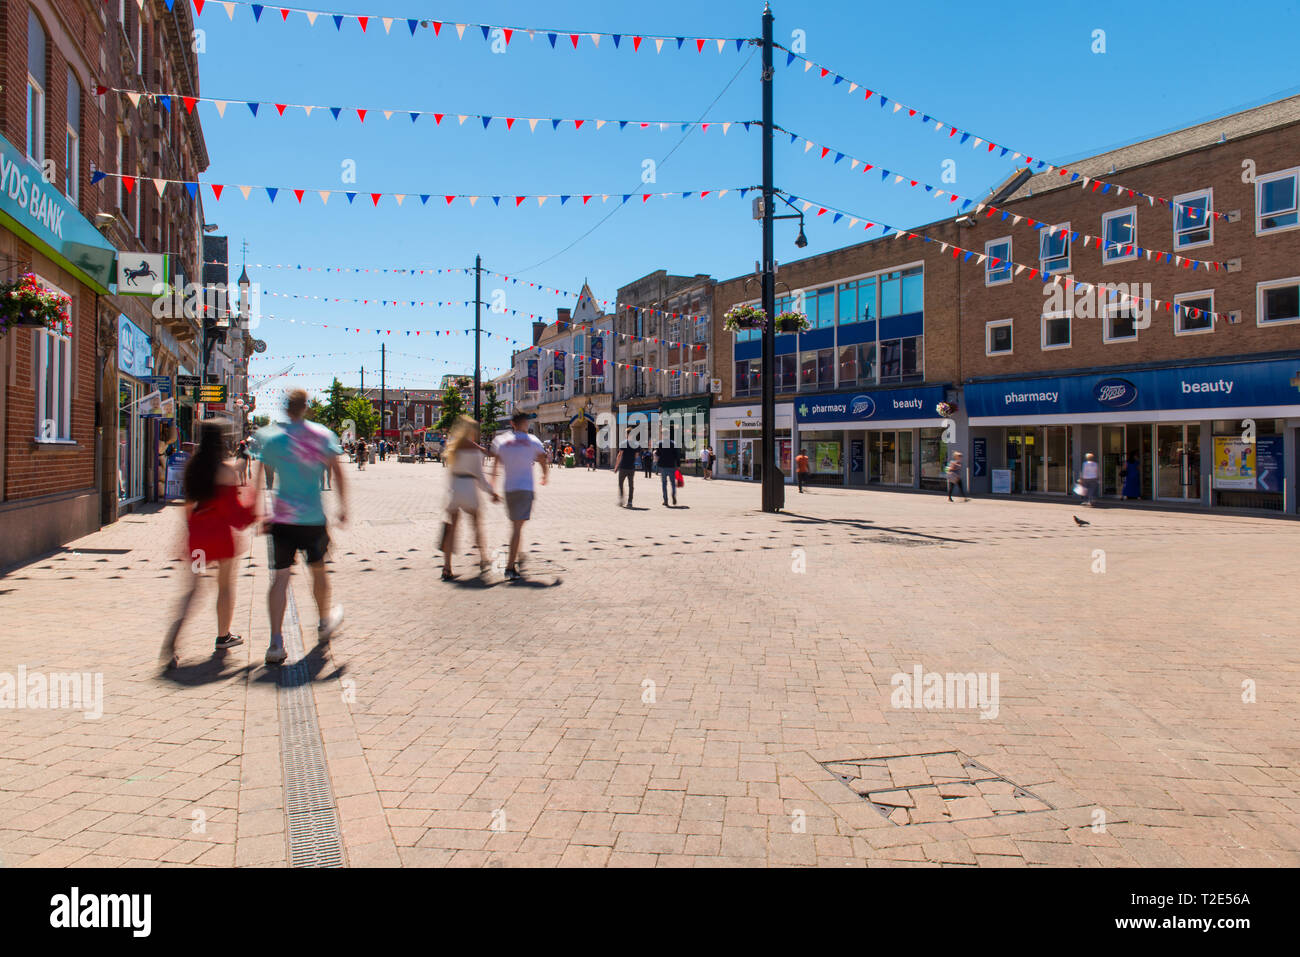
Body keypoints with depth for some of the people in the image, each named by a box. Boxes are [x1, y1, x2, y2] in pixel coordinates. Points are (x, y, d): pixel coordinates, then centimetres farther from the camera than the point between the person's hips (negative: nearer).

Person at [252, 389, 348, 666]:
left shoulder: (271, 437, 1)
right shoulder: (322, 435, 0)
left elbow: (262, 476, 3)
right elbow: (337, 472, -4)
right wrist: (343, 506, -1)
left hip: (281, 518, 0)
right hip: (314, 518, 0)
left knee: (280, 576, -1)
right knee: (318, 569, 18)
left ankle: (276, 643, -8)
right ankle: (324, 623, 37)